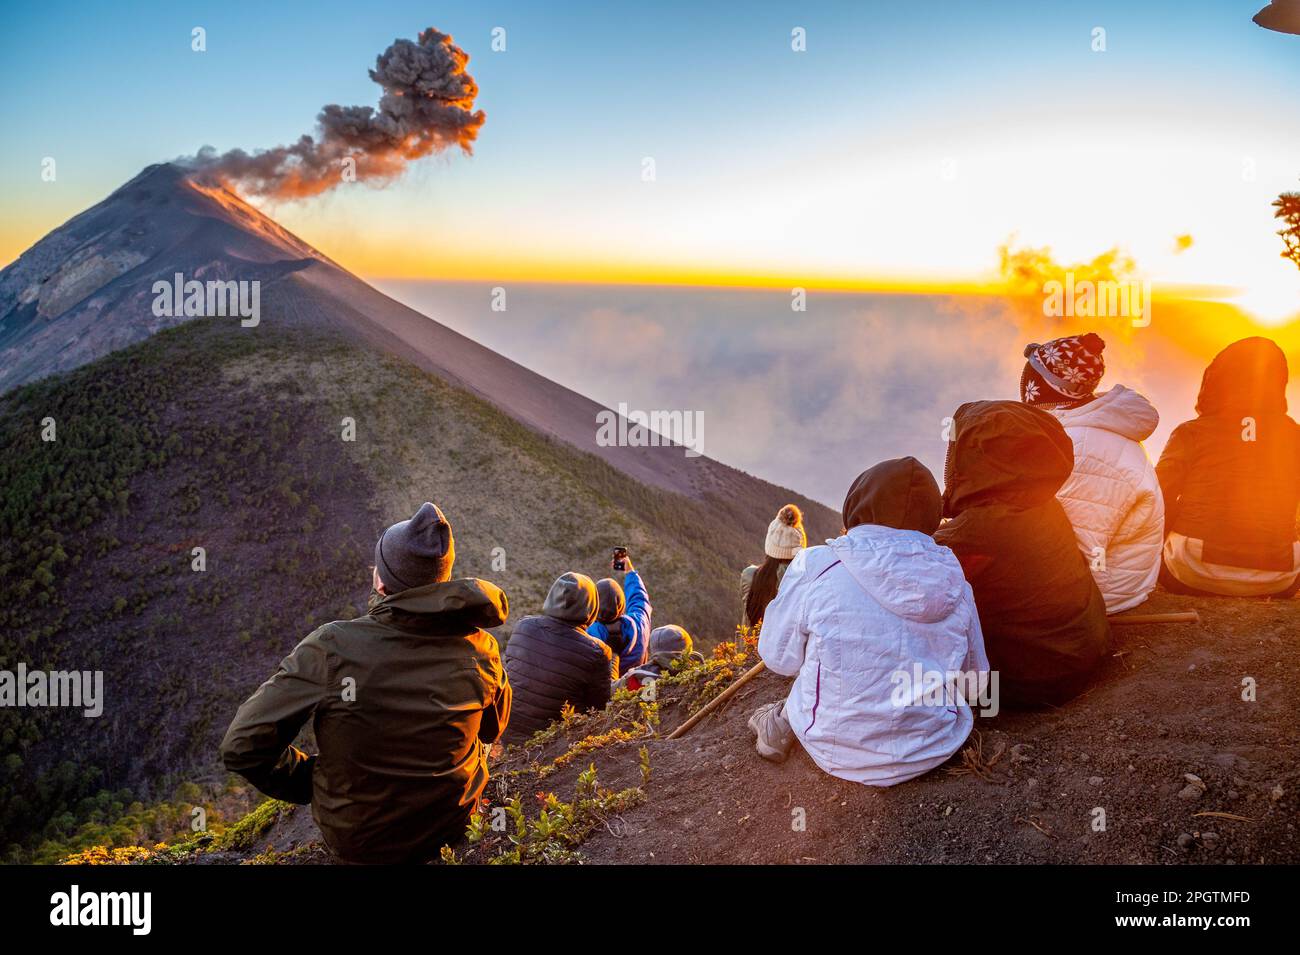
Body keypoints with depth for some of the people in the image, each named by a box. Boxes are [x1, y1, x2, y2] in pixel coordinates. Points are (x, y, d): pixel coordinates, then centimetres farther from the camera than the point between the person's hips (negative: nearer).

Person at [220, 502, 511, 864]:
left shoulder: (332, 647, -25)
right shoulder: (480, 649, -17)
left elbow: (242, 746, -19)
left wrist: (309, 781, -2)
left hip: (353, 838, -1)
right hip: (452, 826, 2)